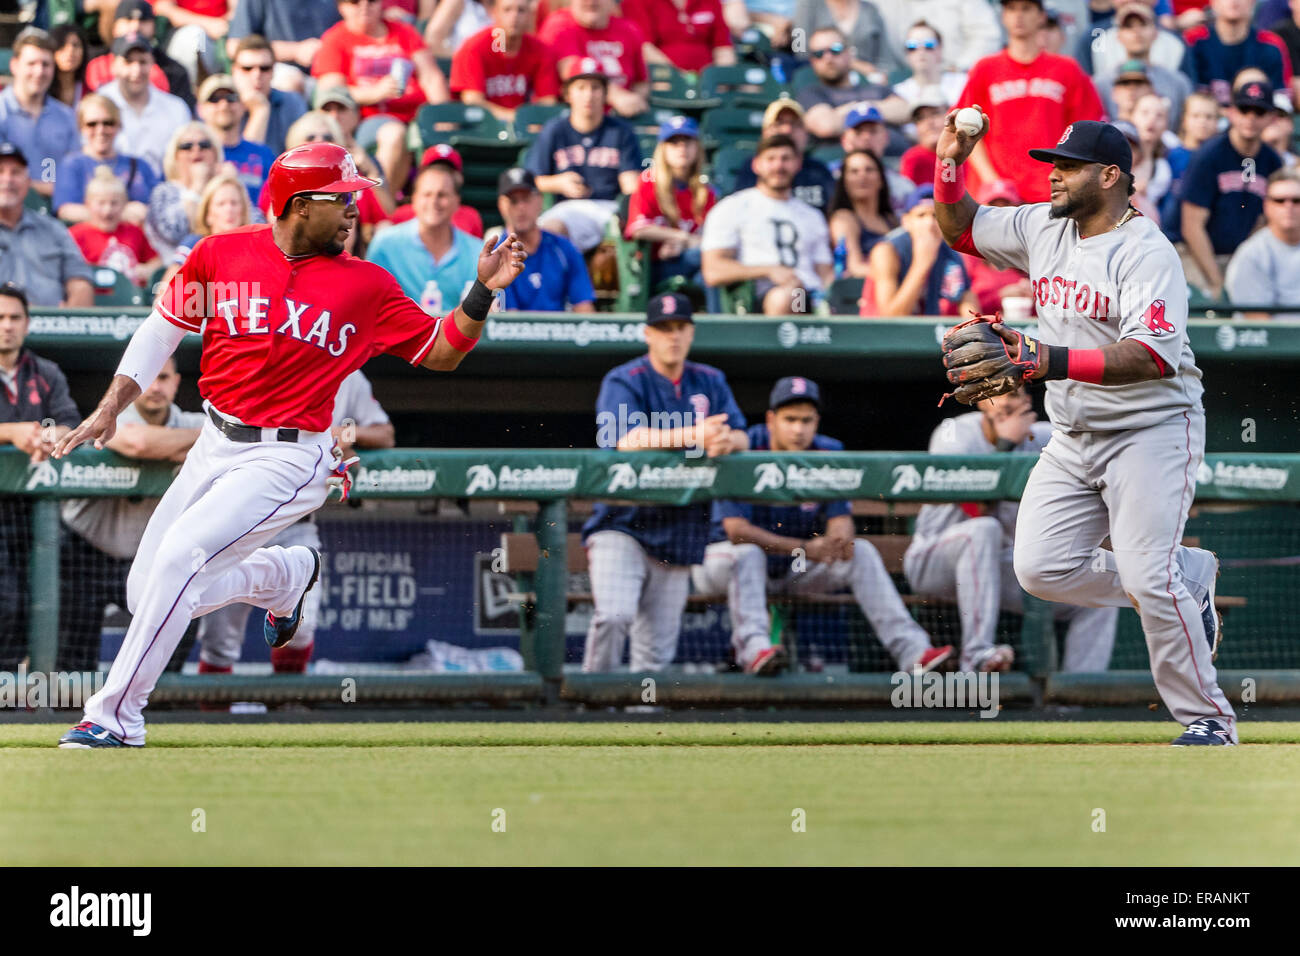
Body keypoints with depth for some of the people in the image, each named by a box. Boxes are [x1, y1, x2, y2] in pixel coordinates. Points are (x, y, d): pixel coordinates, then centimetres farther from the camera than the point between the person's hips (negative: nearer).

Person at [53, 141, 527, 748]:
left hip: (289, 458, -4)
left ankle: (115, 716, -15)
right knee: (146, 597, 8)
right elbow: (161, 330, 10)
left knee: (177, 560, -23)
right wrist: (111, 408, 1)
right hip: (214, 447, 4)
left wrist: (483, 292, -13)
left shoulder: (365, 286, -1)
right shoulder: (221, 255, 1)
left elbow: (441, 352, 3)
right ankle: (289, 573, 33)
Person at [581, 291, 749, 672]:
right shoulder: (623, 381, -5)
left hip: (678, 537, 5)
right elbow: (626, 440, -22)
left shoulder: (710, 382, 12)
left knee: (657, 653, 5)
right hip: (623, 524, -5)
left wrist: (726, 441, -23)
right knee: (615, 614, -26)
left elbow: (742, 437, 3)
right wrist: (689, 435, -37)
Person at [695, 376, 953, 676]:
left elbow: (841, 522, -8)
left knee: (861, 551, -14)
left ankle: (910, 651, -26)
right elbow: (736, 530, -26)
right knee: (747, 551, -36)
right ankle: (754, 646, -53)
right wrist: (804, 549, -33)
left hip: (795, 572, 4)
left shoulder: (828, 455, -4)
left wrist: (840, 540, -36)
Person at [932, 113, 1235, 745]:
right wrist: (950, 165, 0)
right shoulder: (1043, 229, 6)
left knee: (1149, 579, -18)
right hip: (1074, 442, 8)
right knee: (1041, 569, -3)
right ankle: (1187, 579, 17)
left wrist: (1049, 361, -41)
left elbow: (1152, 357, -31)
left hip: (1152, 430, -8)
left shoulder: (1147, 253, -18)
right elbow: (961, 229, 20)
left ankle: (1208, 719, -2)